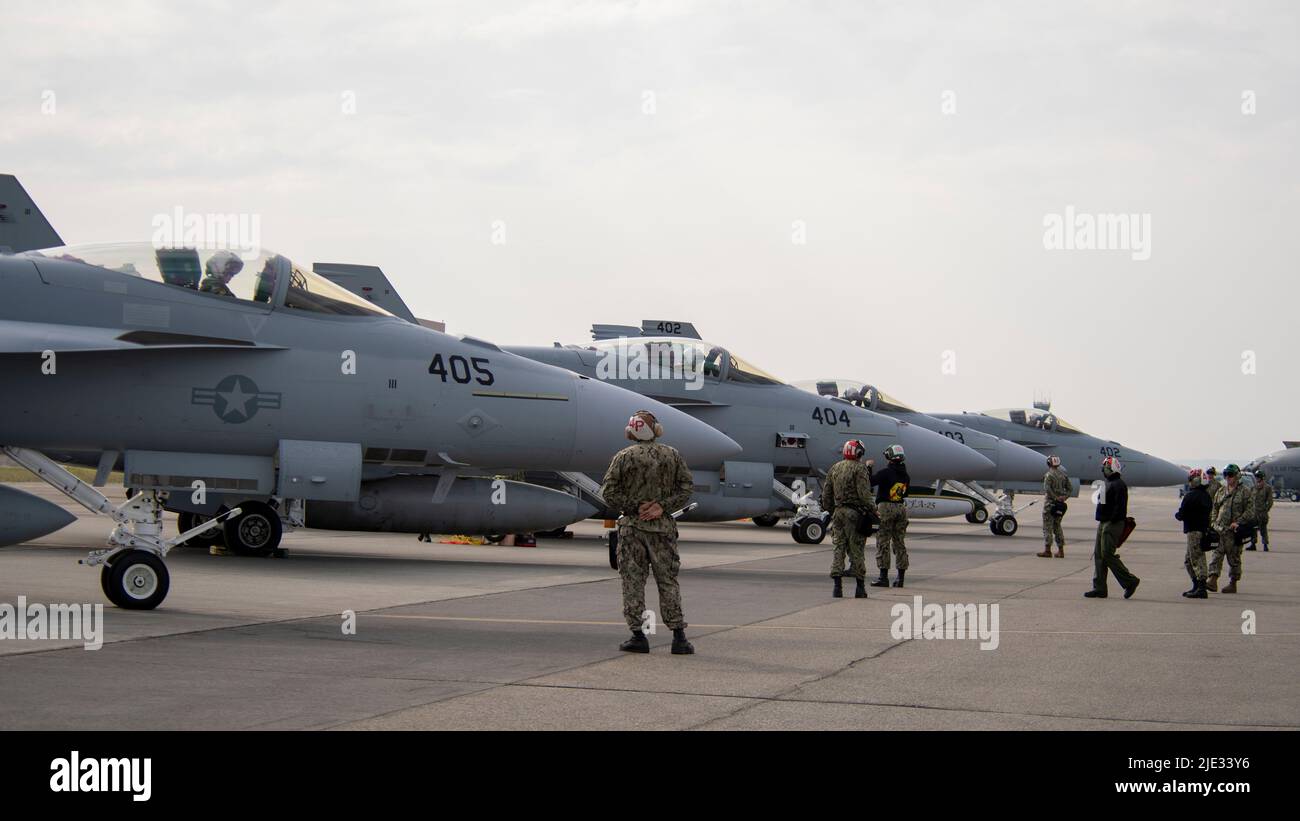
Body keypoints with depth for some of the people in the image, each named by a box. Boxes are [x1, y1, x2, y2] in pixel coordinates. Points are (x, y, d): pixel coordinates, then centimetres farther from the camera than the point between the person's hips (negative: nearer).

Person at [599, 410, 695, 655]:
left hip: (632, 526, -2)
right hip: (662, 527, 2)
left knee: (633, 582, 4)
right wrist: (663, 506, -7)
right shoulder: (672, 455, 3)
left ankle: (638, 635, 1)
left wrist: (634, 507, -6)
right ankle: (679, 637, 1)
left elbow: (609, 492, -9)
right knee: (668, 582, 6)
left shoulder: (623, 457, -3)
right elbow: (686, 486, -1)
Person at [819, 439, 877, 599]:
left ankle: (837, 586, -1)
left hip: (838, 512, 5)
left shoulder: (835, 468, 12)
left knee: (839, 549, 7)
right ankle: (860, 588, 4)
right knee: (857, 550, 0)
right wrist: (872, 510, -8)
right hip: (854, 513, -5)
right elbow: (864, 493, -15)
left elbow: (826, 493, 15)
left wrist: (829, 511, 23)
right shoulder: (860, 468, -8)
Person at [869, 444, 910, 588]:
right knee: (899, 543, 10)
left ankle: (884, 576, -6)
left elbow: (869, 482, -17)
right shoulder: (906, 475, 9)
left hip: (886, 507, -6)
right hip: (902, 508, 6)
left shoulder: (886, 473, -13)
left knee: (882, 543, -3)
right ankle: (900, 577, 9)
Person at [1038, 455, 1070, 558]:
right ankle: (1060, 550, 14)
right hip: (1060, 504, 7)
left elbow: (1047, 489, -22)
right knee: (1057, 527, 15)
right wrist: (1064, 497, -1)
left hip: (1050, 502, -7)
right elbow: (1069, 488, 10)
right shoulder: (1063, 475, 10)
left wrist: (1055, 498, -17)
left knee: (1047, 527, -1)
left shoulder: (1049, 475, -11)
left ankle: (1047, 550, -2)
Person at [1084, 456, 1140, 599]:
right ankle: (1099, 588, 10)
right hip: (1104, 524, 11)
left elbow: (1120, 506, -21)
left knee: (1107, 555, -11)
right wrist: (1102, 522, 16)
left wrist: (1112, 522, -23)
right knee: (1098, 555, 8)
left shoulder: (1118, 485, -14)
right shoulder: (1109, 483, 18)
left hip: (1113, 525, -11)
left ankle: (1130, 581, -1)